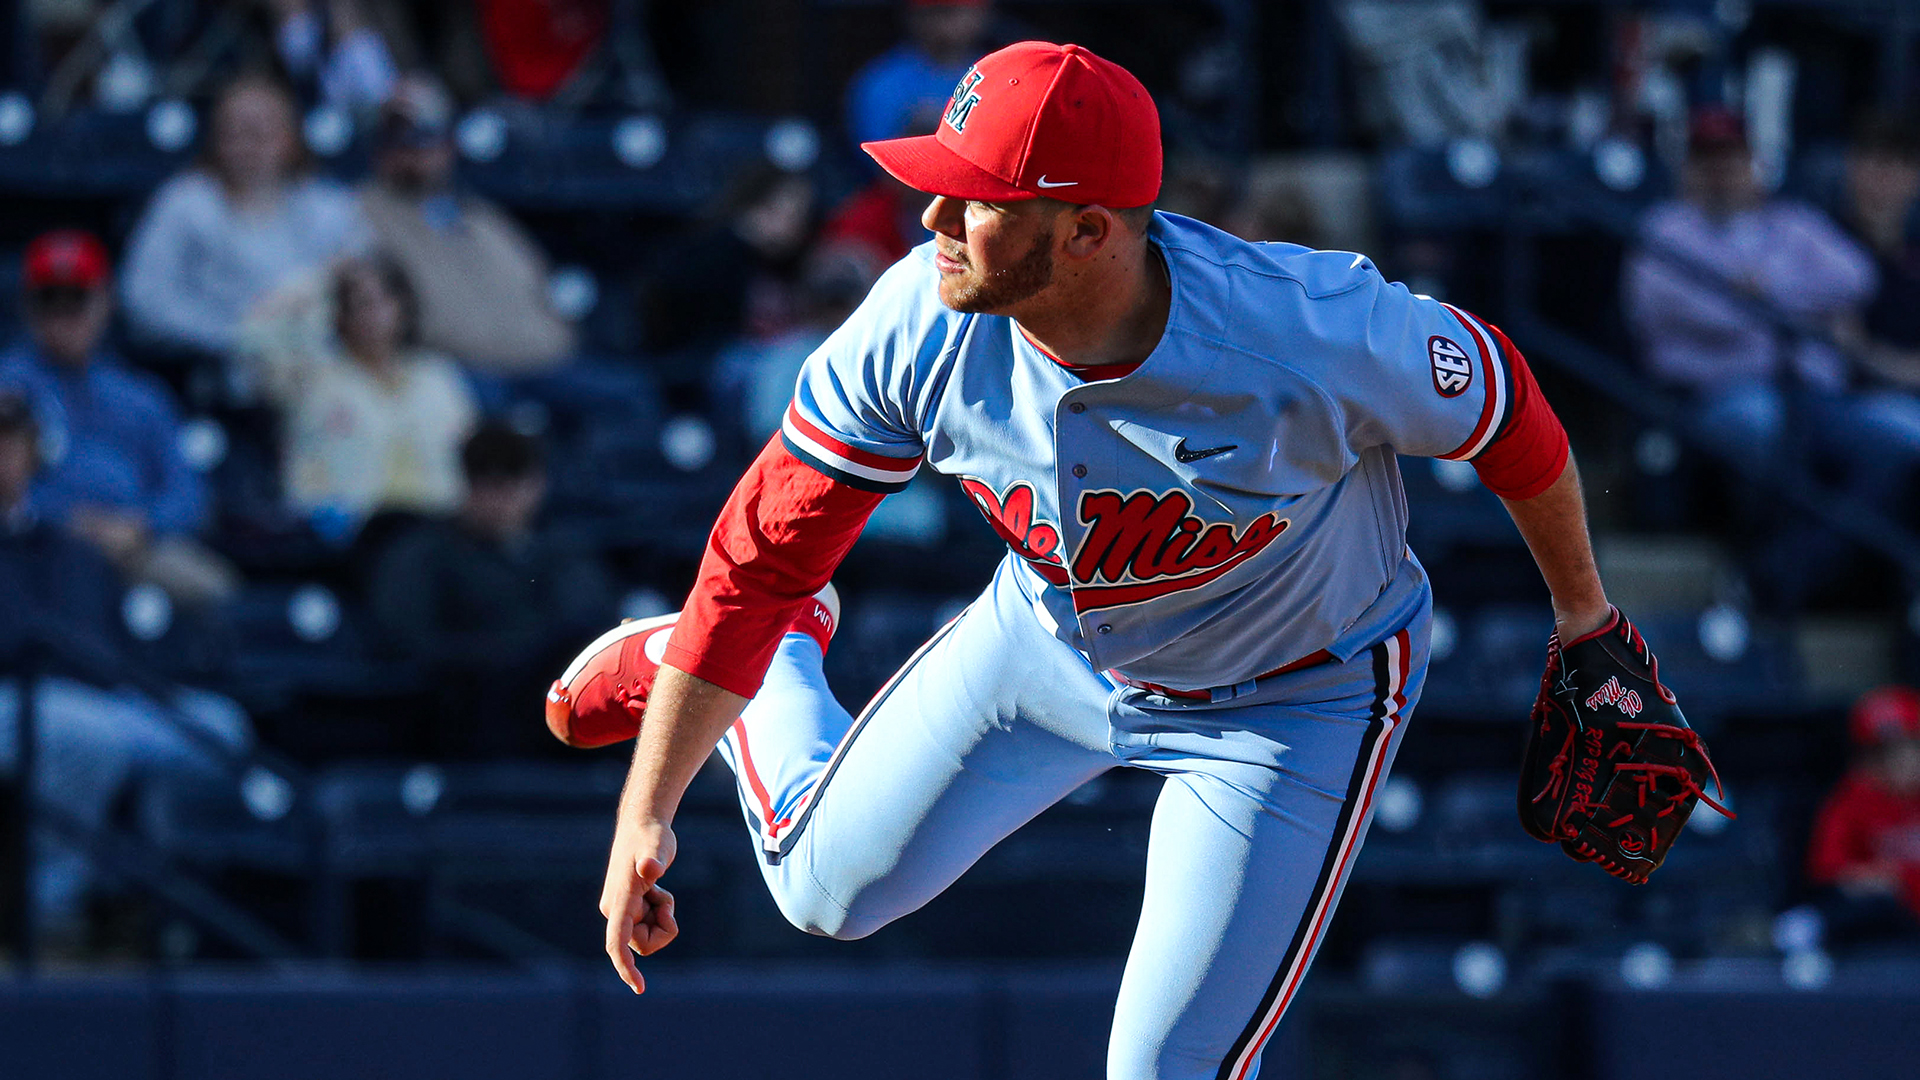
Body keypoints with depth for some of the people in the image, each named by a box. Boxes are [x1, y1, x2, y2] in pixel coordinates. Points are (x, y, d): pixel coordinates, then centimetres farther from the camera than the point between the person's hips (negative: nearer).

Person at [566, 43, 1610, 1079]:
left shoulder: (1315, 335, -40)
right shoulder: (916, 328, -30)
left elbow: (1506, 414, -19)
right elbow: (761, 555, -20)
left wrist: (1584, 615, -1)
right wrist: (645, 815, -20)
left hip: (1298, 700, -3)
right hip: (1050, 636, 3)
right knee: (829, 887, 15)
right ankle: (776, 656, 46)